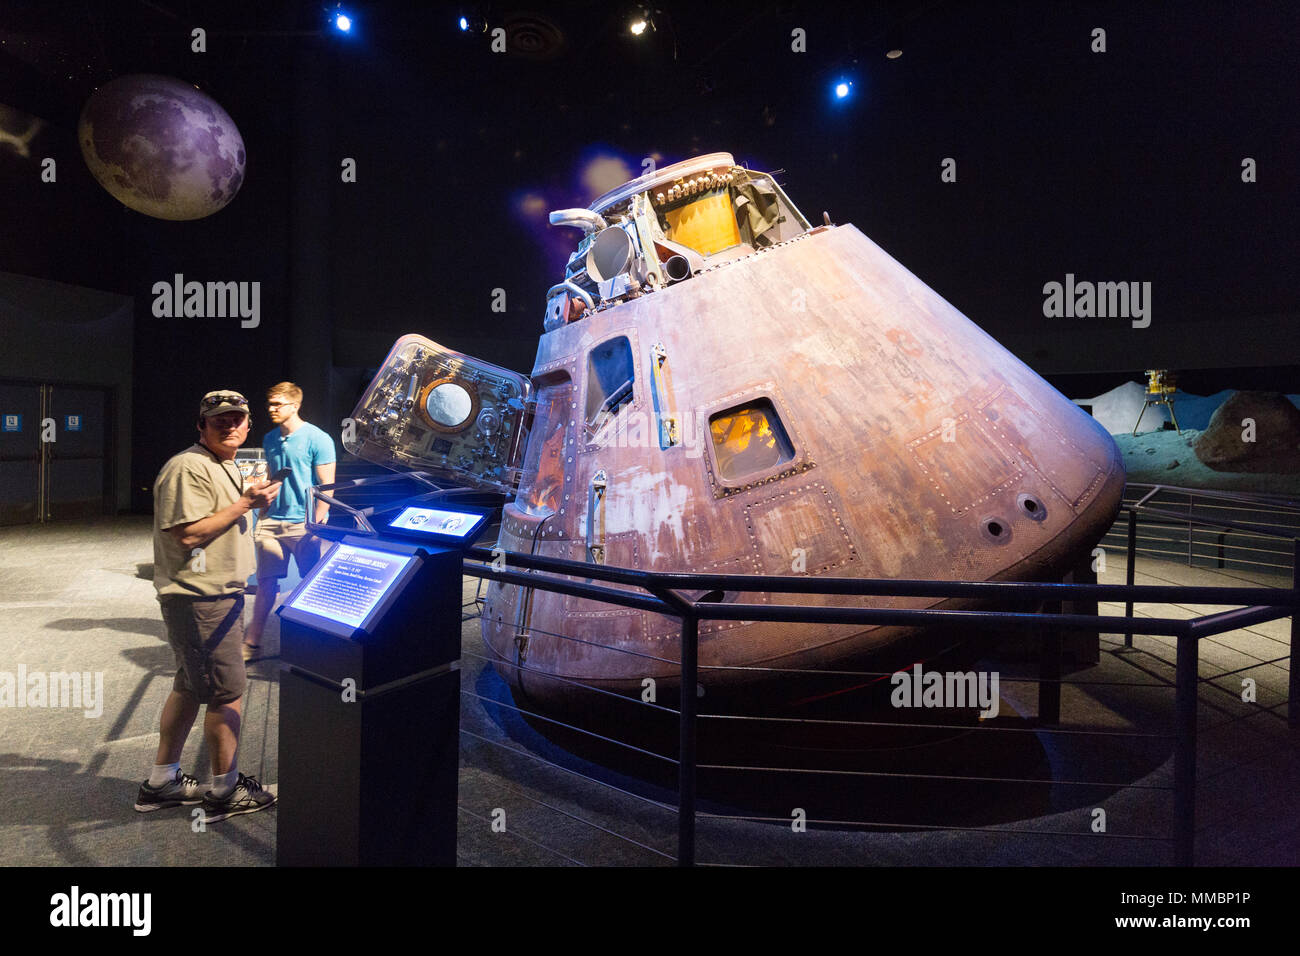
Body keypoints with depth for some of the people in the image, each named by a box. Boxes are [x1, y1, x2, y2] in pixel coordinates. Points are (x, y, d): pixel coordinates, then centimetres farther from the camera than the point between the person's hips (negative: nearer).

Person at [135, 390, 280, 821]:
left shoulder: (226, 467, 18)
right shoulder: (189, 468, -16)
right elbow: (188, 534, -23)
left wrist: (253, 501, 14)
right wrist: (245, 503, -20)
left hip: (220, 594, 11)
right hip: (200, 598, -11)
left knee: (190, 687, 18)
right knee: (227, 693, -3)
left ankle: (161, 783, 32)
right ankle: (224, 792, 11)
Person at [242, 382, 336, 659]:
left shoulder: (317, 439, -8)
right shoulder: (270, 439, 12)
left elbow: (327, 486, -10)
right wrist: (262, 518, 14)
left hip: (304, 524, -5)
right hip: (272, 522, 5)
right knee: (266, 584, 7)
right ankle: (252, 643, 16)